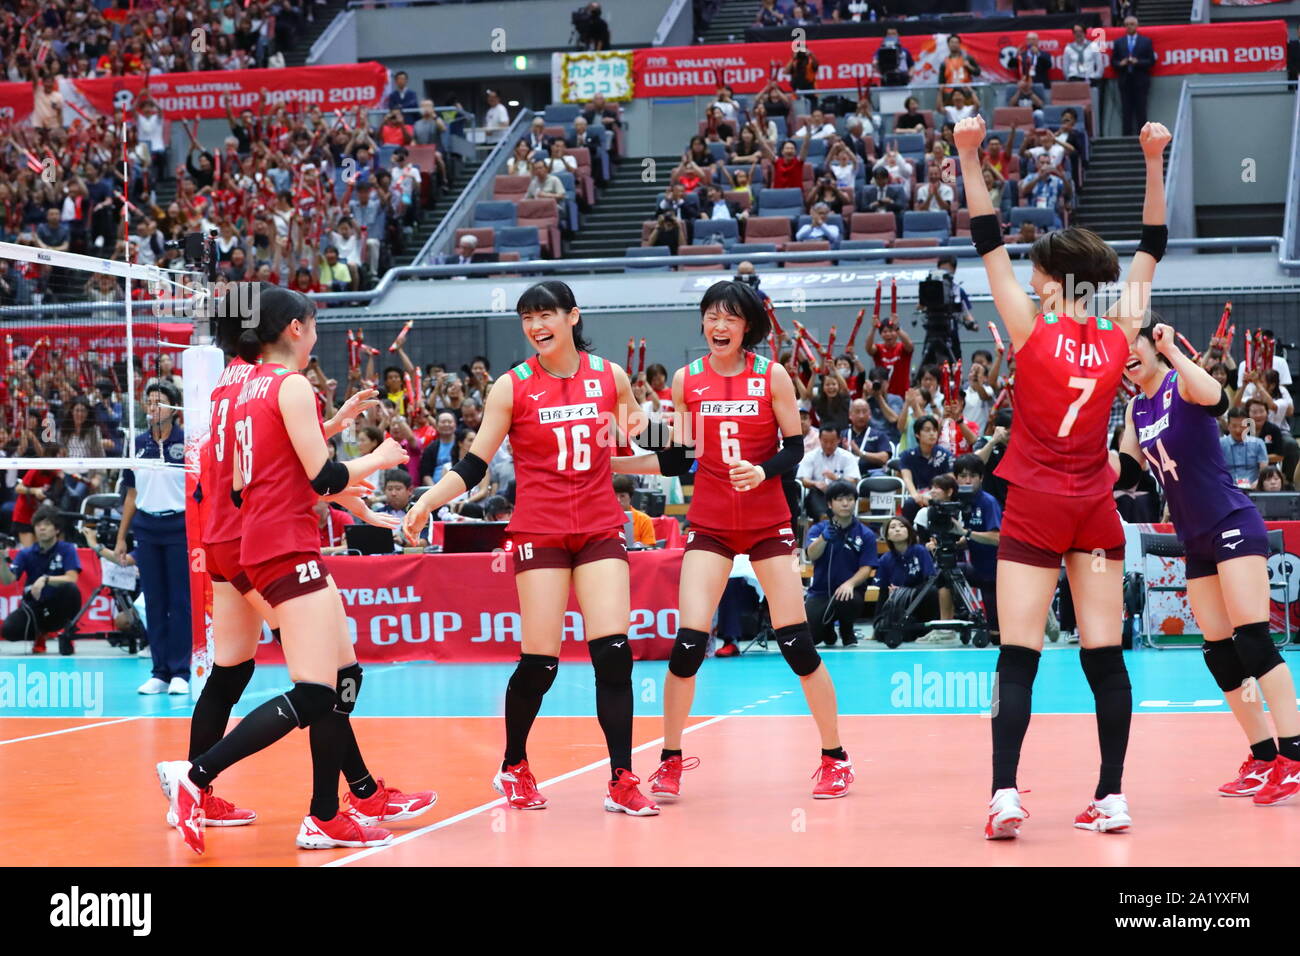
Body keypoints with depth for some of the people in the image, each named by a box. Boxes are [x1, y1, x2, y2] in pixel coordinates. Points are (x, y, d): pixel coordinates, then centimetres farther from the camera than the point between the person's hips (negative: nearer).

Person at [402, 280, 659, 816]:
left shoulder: (610, 376, 4)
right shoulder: (512, 387, -2)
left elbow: (631, 447, 20)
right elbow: (474, 466, -1)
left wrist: (639, 432, -3)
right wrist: (426, 502, -15)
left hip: (600, 530, 2)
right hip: (540, 532, -2)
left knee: (613, 653, -9)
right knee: (539, 660, -3)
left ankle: (622, 781, -4)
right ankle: (514, 768, 19)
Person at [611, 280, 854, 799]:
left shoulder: (773, 376, -4)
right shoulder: (686, 380, 2)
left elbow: (795, 447, -1)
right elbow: (676, 460, 6)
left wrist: (763, 471, -20)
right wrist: (608, 462, -1)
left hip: (768, 520, -1)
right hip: (710, 522, 1)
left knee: (795, 640, -3)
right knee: (689, 640, -9)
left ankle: (834, 758, 11)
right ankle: (670, 761, 6)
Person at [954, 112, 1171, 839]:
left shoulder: (1033, 335, -9)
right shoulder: (1119, 342, -1)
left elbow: (989, 242, -10)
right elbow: (1152, 248, 8)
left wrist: (970, 157, -10)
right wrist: (1155, 163, 8)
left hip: (1036, 508, -3)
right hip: (1096, 510, 3)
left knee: (1019, 660, -5)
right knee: (1105, 656, 5)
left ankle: (1006, 796, -14)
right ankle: (1112, 798, 4)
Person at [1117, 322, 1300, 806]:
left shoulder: (1181, 383, -10)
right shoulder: (1135, 408, 12)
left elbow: (1215, 399, -33)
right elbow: (1124, 470, 18)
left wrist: (1171, 350, -35)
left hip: (1233, 525, -8)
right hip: (1196, 540, 8)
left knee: (1251, 636, -17)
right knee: (1218, 651, 6)